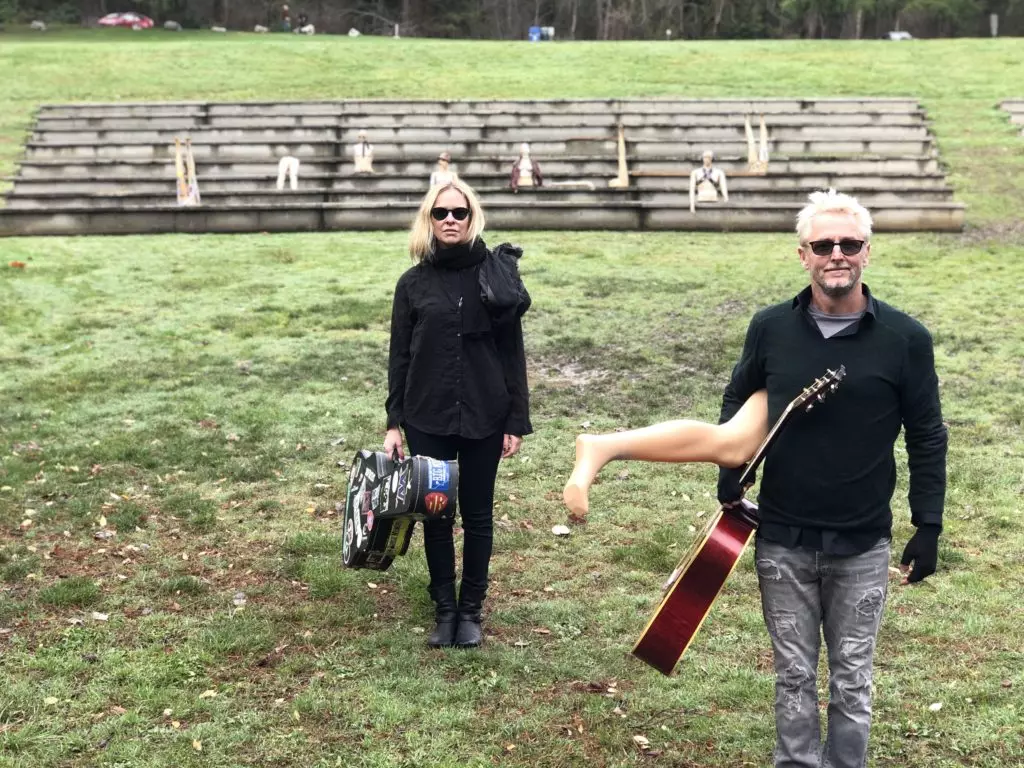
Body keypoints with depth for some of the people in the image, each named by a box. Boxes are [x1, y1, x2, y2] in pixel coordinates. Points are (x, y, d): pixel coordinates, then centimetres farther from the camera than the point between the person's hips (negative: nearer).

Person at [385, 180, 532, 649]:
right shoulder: (413, 284, 2)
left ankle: (471, 611, 22)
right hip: (427, 419, 1)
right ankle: (444, 610, 21)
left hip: (483, 417, -1)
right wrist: (394, 423, 1)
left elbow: (512, 352, 0)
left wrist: (516, 421, -3)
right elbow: (399, 357, 5)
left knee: (477, 515, 8)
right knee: (435, 515, 7)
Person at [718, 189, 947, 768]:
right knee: (794, 674, 12)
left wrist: (928, 526, -2)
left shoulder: (905, 338, -8)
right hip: (782, 541, 1)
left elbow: (926, 438, -1)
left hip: (863, 546, -1)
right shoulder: (771, 328, -3)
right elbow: (736, 407, 10)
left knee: (853, 679, 11)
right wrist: (730, 488, 4)